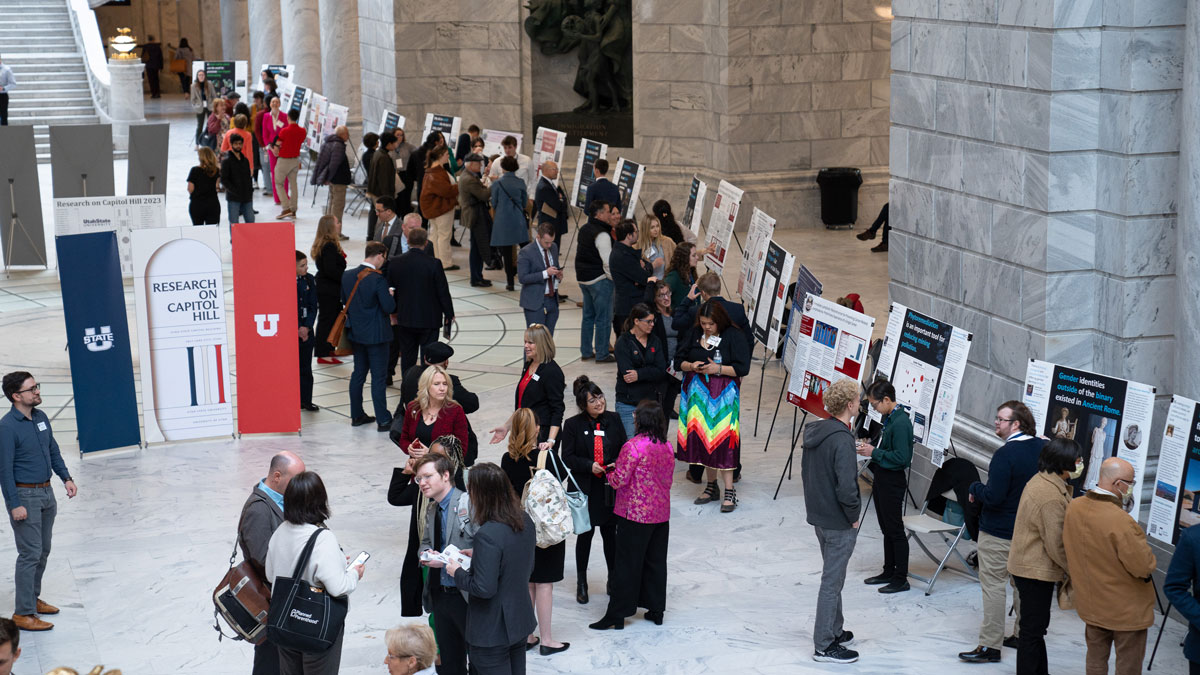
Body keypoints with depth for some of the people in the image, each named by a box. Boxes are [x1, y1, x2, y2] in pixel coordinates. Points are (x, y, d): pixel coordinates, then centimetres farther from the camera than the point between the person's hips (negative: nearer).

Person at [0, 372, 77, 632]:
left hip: (46, 493, 8)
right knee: (30, 554, -7)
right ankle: (23, 613, -1)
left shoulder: (41, 417, 5)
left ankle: (33, 598, 30)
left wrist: (66, 478, 8)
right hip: (24, 495, -8)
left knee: (43, 551, 16)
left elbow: (54, 451, 17)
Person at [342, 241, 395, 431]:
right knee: (378, 377, -2)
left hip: (356, 333, 7)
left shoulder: (347, 276, 0)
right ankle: (383, 420, 2)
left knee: (358, 374, 17)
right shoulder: (377, 279, -21)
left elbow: (344, 302, 10)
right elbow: (389, 307, -20)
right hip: (375, 334, -7)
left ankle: (357, 415, 24)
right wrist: (390, 295, -1)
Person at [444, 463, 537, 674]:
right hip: (520, 622, 8)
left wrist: (458, 573, -9)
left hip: (492, 631, -8)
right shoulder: (525, 521, -2)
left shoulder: (487, 535, -28)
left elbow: (484, 589, -26)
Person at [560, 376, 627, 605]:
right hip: (585, 489, -2)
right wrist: (590, 466, -20)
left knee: (610, 533, 10)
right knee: (585, 534, 7)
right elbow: (567, 457, -7)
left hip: (611, 488, 2)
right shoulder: (573, 425, -6)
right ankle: (581, 583, 20)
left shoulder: (614, 419, 1)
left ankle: (613, 578, 26)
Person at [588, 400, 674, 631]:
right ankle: (656, 610, 23)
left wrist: (610, 473, 6)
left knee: (627, 564, 0)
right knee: (656, 561, 16)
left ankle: (617, 616, 5)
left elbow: (619, 480, -17)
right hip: (661, 513, 6)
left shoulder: (633, 447, -19)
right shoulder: (667, 447, 2)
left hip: (635, 514, -6)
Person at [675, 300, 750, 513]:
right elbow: (678, 361, 10)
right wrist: (690, 366, -10)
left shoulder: (733, 337, -7)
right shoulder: (694, 334, 6)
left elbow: (742, 368, -10)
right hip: (698, 392, 5)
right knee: (701, 437, 7)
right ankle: (711, 487, 21)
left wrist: (718, 369, -19)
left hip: (722, 394, -5)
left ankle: (729, 492, -5)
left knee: (722, 438, -9)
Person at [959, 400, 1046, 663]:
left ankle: (990, 645, -1)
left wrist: (975, 488, -7)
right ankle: (1023, 634, 32)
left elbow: (993, 496, -27)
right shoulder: (1043, 447, 1)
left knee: (993, 585, -2)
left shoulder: (1005, 454, -24)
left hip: (999, 532, -8)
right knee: (1023, 582, 20)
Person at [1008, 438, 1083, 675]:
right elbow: (1056, 545, -23)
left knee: (1036, 626, 21)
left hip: (1027, 565, 11)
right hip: (1037, 571, -11)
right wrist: (1075, 570, -10)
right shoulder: (1051, 496, -26)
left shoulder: (1040, 481, 6)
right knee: (1032, 629, 0)